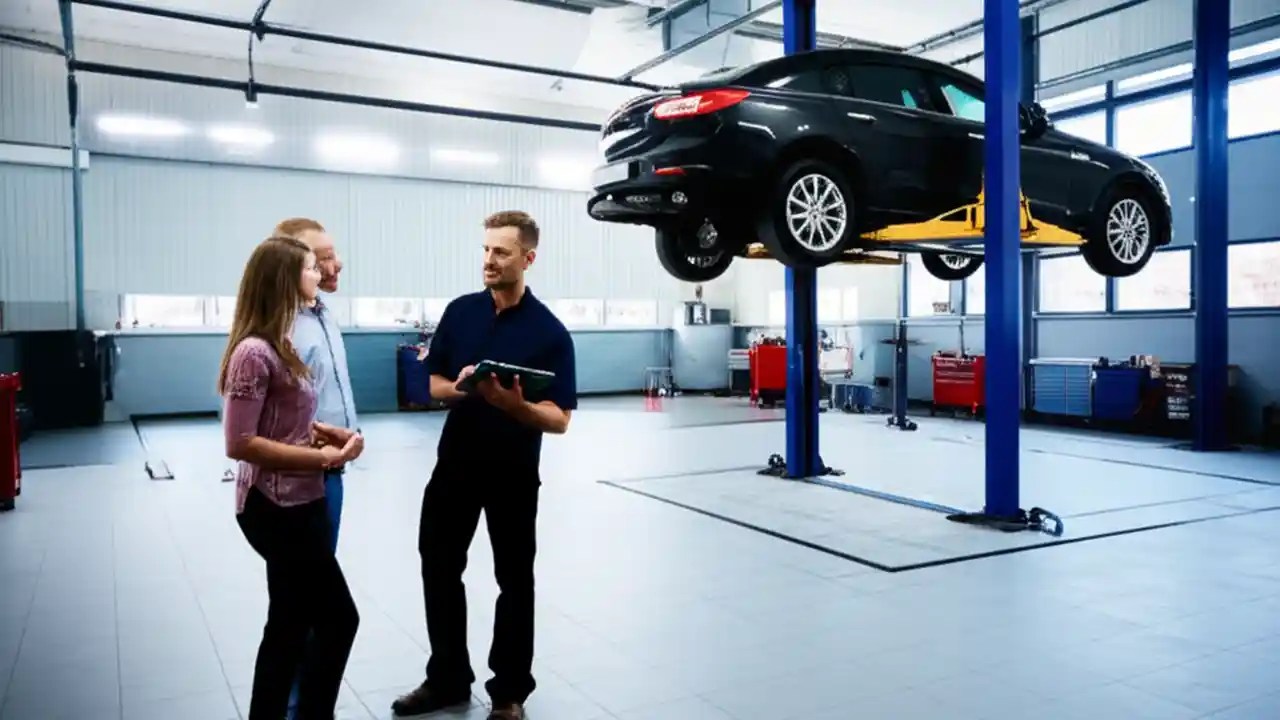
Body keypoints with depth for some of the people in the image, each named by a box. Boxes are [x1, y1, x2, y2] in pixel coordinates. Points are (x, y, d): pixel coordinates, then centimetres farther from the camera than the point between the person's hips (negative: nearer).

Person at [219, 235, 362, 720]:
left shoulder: (279, 347, 10)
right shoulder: (255, 352, -19)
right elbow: (240, 444, -21)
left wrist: (326, 434, 2)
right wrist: (321, 457, -17)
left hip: (295, 505, 9)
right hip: (279, 510, -9)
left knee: (291, 626, 17)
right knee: (339, 619, 2)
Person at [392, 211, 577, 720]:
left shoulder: (549, 331, -11)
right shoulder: (459, 312, 2)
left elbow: (559, 419, -13)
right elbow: (434, 384, 7)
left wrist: (515, 404, -32)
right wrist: (461, 388, -15)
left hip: (513, 474, -4)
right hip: (455, 464, 4)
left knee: (514, 581, 8)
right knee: (439, 572, 12)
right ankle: (447, 679, 30)